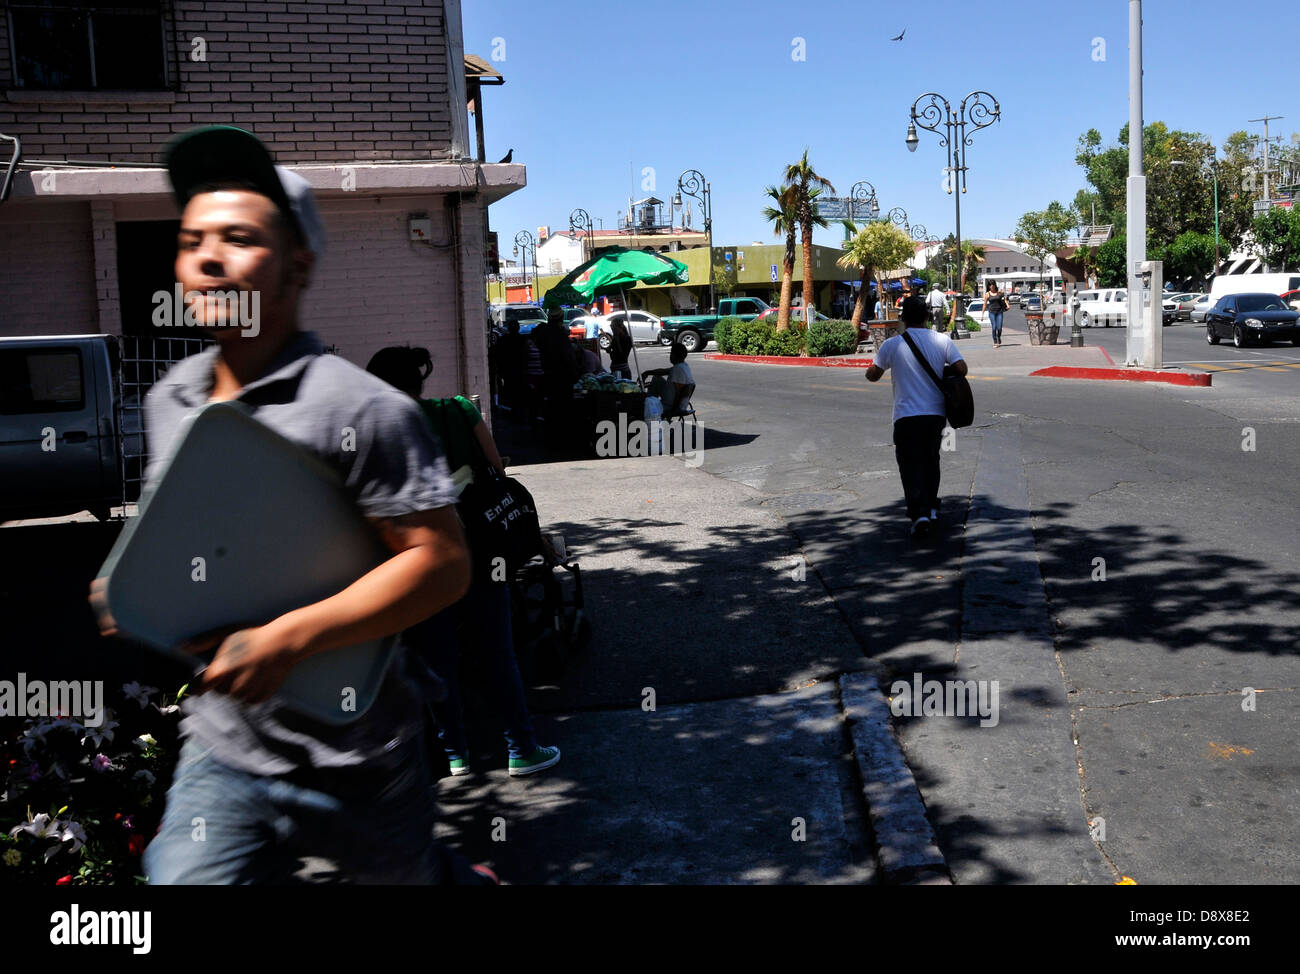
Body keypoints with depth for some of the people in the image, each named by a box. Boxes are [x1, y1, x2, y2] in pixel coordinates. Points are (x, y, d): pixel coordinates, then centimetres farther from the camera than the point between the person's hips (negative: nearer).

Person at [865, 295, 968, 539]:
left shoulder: (892, 345, -3)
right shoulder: (942, 340, 1)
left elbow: (872, 376, 4)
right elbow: (961, 369, -5)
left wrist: (875, 367, 26)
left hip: (906, 417, -3)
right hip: (936, 413, 3)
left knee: (911, 465, 0)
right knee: (931, 460, 22)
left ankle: (919, 513, -16)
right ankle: (932, 508, 27)